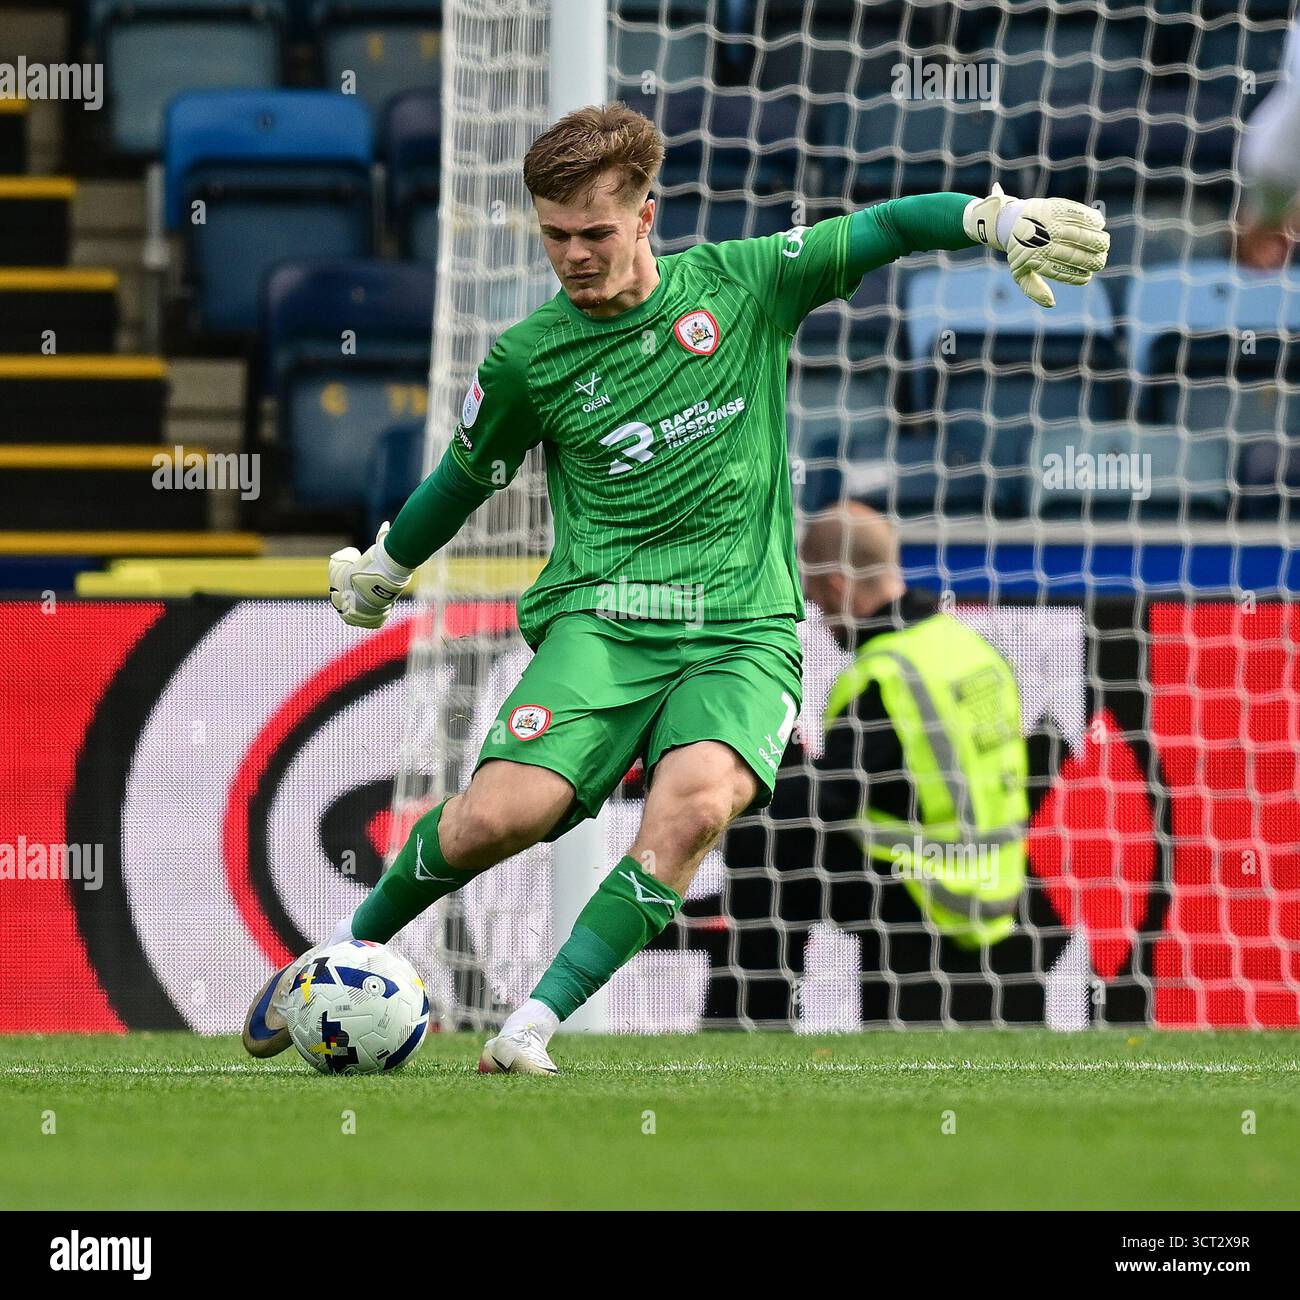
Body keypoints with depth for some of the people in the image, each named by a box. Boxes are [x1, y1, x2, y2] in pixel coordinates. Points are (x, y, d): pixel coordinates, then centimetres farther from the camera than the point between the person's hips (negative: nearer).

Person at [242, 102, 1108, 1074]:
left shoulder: (742, 283, 5)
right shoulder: (530, 359, 5)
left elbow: (885, 228, 9)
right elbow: (466, 478, 22)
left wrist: (999, 218, -5)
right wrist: (380, 569, 35)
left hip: (743, 628, 0)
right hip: (599, 619, 0)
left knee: (697, 803, -31)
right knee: (499, 815, -23)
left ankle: (535, 1023, -25)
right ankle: (346, 953, 6)